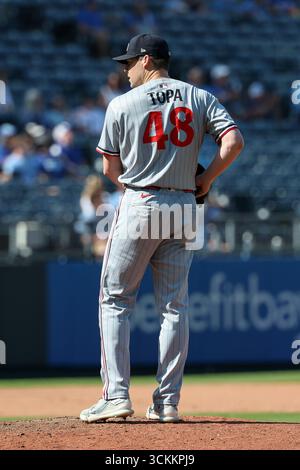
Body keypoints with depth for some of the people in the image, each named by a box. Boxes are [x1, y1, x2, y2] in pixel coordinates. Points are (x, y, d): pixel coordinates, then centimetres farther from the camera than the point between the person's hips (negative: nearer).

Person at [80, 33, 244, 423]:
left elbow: (110, 167, 1)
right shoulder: (200, 99, 6)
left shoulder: (123, 104, -1)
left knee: (115, 300, 4)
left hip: (138, 206, -3)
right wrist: (205, 180, 5)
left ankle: (117, 395, -6)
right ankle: (168, 402, 5)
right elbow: (234, 141, -6)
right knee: (174, 306, 7)